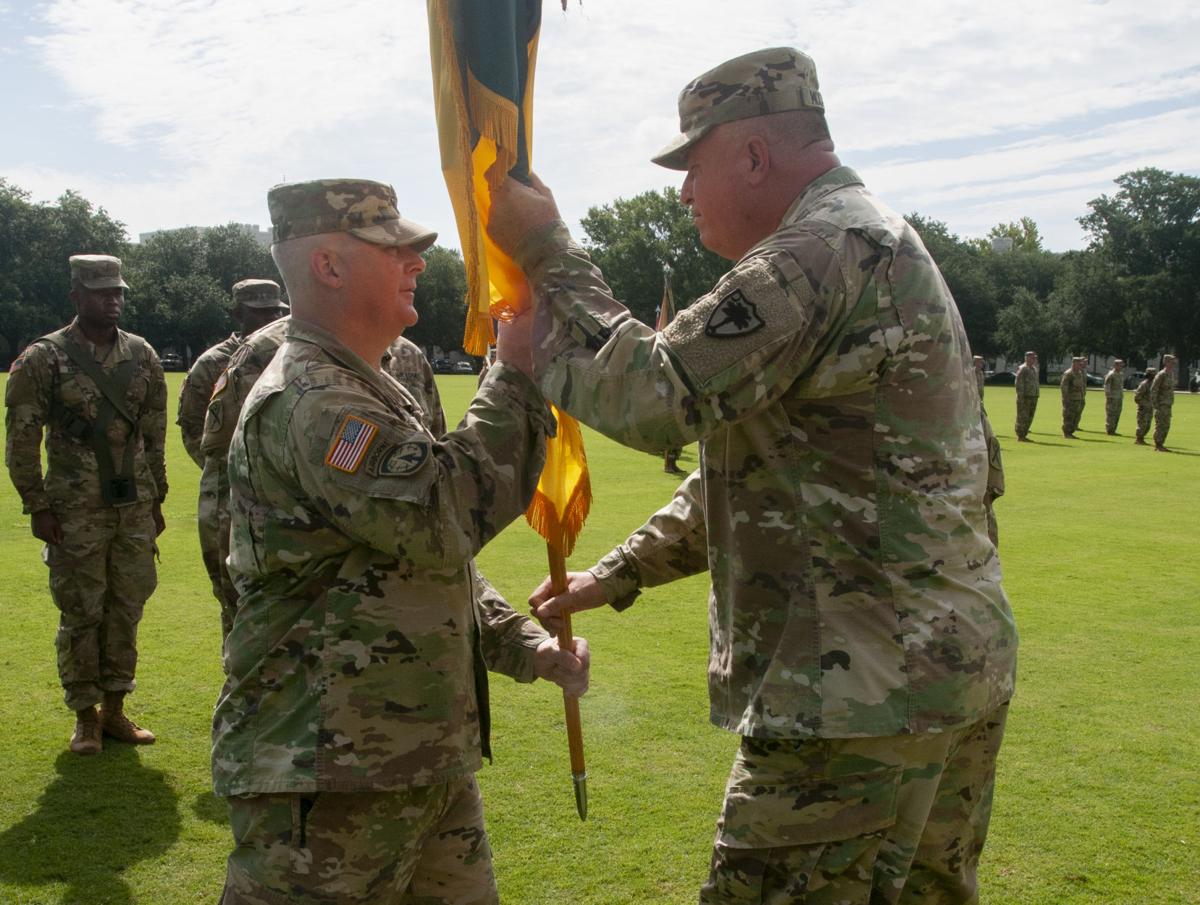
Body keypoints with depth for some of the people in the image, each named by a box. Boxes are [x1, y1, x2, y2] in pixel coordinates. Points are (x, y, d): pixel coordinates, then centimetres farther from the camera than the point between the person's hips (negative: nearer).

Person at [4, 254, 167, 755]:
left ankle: (114, 709, 22)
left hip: (134, 507, 4)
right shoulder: (43, 359, -5)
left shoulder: (142, 355, 7)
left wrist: (156, 499, 11)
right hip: (76, 512, -4)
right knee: (80, 614, 3)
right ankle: (85, 716, 17)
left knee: (126, 608, 9)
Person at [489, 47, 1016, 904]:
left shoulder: (832, 248, -17)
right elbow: (740, 472, 20)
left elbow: (654, 396, -23)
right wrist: (616, 576, 19)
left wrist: (545, 249, -11)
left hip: (867, 690, -10)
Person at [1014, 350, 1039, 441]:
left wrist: (1036, 396, 17)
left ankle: (1023, 435, 17)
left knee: (1029, 417, 10)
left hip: (1033, 397, 8)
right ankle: (1020, 436, 2)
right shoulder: (1022, 369, -10)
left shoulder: (1034, 369, 17)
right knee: (1023, 417, -5)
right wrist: (1020, 397, -20)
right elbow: (1019, 384, -15)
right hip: (1025, 397, -8)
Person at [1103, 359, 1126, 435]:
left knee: (1117, 415, 9)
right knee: (1110, 414, -6)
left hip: (1119, 398, 8)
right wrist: (1108, 397, -16)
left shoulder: (1121, 375, 14)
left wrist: (1122, 396, 16)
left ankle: (1113, 430, 15)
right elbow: (1106, 386, -13)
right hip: (1112, 398, -8)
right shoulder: (1111, 375, -11)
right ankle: (1109, 430, -1)